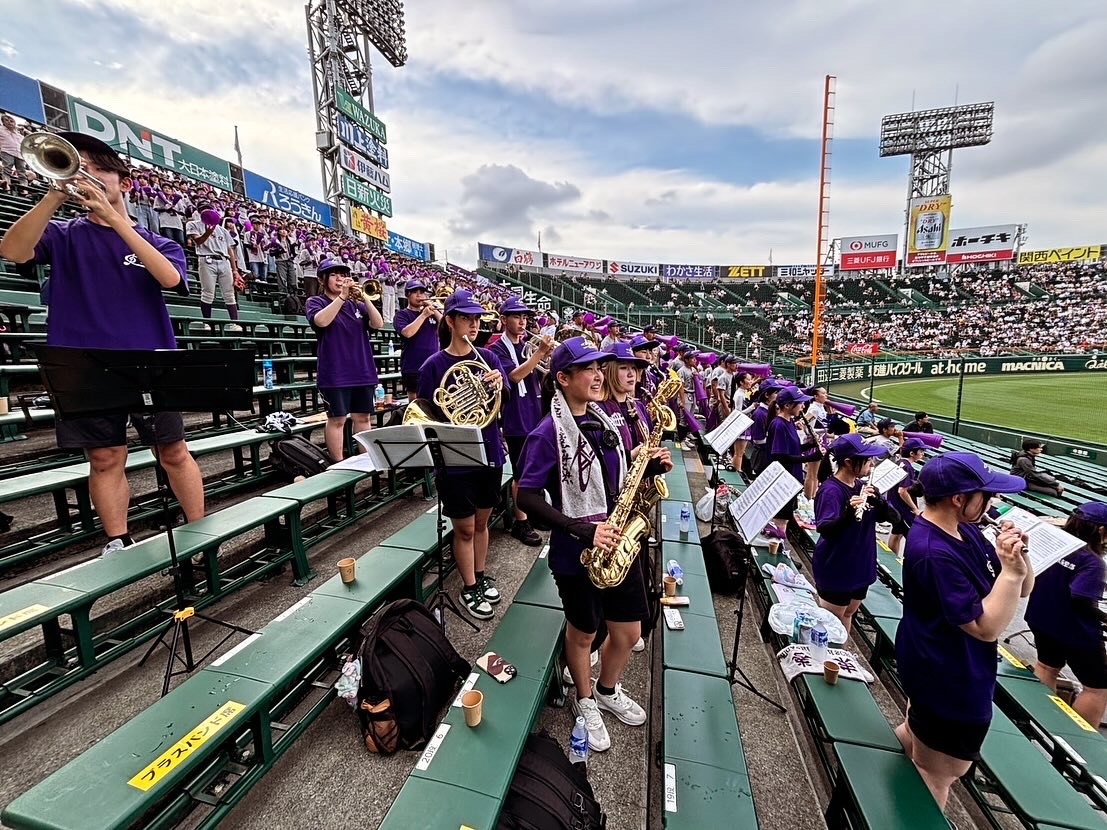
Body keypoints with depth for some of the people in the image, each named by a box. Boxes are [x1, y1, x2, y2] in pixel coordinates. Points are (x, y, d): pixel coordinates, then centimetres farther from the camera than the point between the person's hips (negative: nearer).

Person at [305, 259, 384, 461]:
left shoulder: (356, 305, 15)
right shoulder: (315, 302, 5)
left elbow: (378, 324, 1)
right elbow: (321, 321, -17)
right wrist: (342, 296, -17)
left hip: (362, 370, 4)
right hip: (335, 372, -4)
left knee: (363, 417, 8)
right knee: (337, 419, -2)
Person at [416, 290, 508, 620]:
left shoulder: (487, 358, 1)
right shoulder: (434, 365, -9)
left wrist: (498, 385, -24)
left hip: (489, 453, 4)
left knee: (481, 521, 20)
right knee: (464, 528, 10)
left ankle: (481, 575, 40)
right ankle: (469, 588, 29)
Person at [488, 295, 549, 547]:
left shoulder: (529, 343, 11)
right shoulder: (498, 348, -7)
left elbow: (544, 374, 10)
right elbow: (515, 376, -23)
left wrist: (549, 355, -9)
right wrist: (540, 352, -29)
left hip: (537, 414, 7)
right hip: (517, 419, -6)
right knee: (521, 472, 0)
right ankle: (520, 522, 13)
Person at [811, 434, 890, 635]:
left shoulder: (861, 486, 1)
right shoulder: (830, 490, -23)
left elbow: (884, 516, 1)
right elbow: (826, 530, -31)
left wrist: (876, 499, -19)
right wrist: (849, 512, -47)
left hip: (861, 566, 8)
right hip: (835, 569, -8)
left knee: (848, 614, 23)